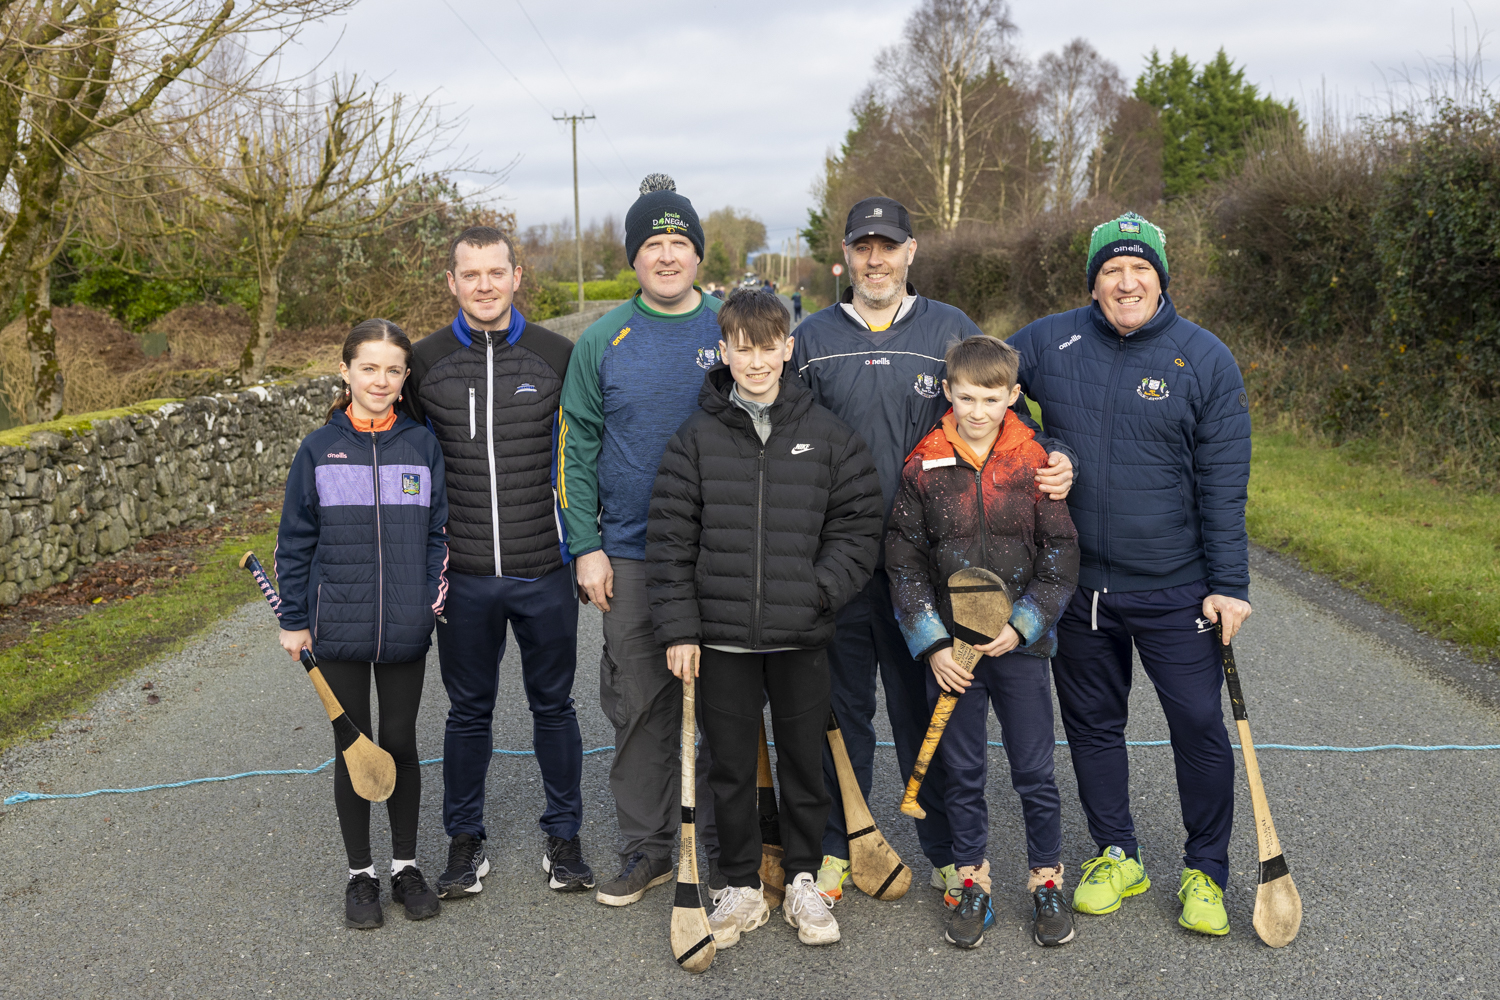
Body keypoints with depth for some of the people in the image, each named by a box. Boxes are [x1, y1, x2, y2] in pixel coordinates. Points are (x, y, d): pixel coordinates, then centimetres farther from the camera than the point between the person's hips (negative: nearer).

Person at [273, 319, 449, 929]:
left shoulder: (422, 445, 0)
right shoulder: (318, 449, -2)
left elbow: (438, 532, 6)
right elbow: (294, 541, 2)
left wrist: (434, 601, -3)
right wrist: (294, 620, 0)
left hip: (405, 630, 1)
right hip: (337, 628, -1)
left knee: (401, 744, 11)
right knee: (352, 748, 9)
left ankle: (406, 865, 26)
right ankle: (360, 873, 23)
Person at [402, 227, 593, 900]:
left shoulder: (559, 356, -1)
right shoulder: (424, 363, 1)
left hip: (546, 573, 0)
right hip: (463, 575, 1)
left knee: (553, 705, 11)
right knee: (468, 712, 12)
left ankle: (563, 837, 27)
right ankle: (464, 841, 27)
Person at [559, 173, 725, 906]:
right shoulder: (603, 341, 4)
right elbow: (576, 448, 5)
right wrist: (586, 547, -1)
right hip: (629, 557, 1)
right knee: (638, 708, 8)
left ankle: (723, 845, 20)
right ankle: (646, 846, 22)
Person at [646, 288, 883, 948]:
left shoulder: (828, 435, 2)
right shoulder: (695, 438, 1)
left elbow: (859, 524, 4)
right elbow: (670, 538, 1)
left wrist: (822, 589, -9)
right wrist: (678, 627, -4)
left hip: (801, 636, 0)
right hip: (721, 636, 0)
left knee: (805, 762, 10)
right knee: (730, 767, 9)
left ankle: (802, 881, 28)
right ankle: (741, 887, 25)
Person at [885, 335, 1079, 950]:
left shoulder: (1035, 465, -3)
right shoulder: (923, 468, -2)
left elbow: (1061, 555, -1)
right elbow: (904, 562, -1)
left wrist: (1021, 625, -11)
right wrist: (933, 644, -8)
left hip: (1020, 644, -1)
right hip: (949, 648, 1)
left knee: (1035, 771, 6)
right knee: (962, 772, 10)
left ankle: (1047, 881, 24)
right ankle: (972, 881, 25)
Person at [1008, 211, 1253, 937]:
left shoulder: (1204, 358, -5)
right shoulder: (1049, 342, 0)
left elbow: (1223, 484, -5)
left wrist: (1229, 584, -9)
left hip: (1175, 590, -2)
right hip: (1077, 584, 3)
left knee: (1199, 726, 2)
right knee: (1091, 724, 14)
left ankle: (1206, 871, 21)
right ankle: (1116, 856, 32)